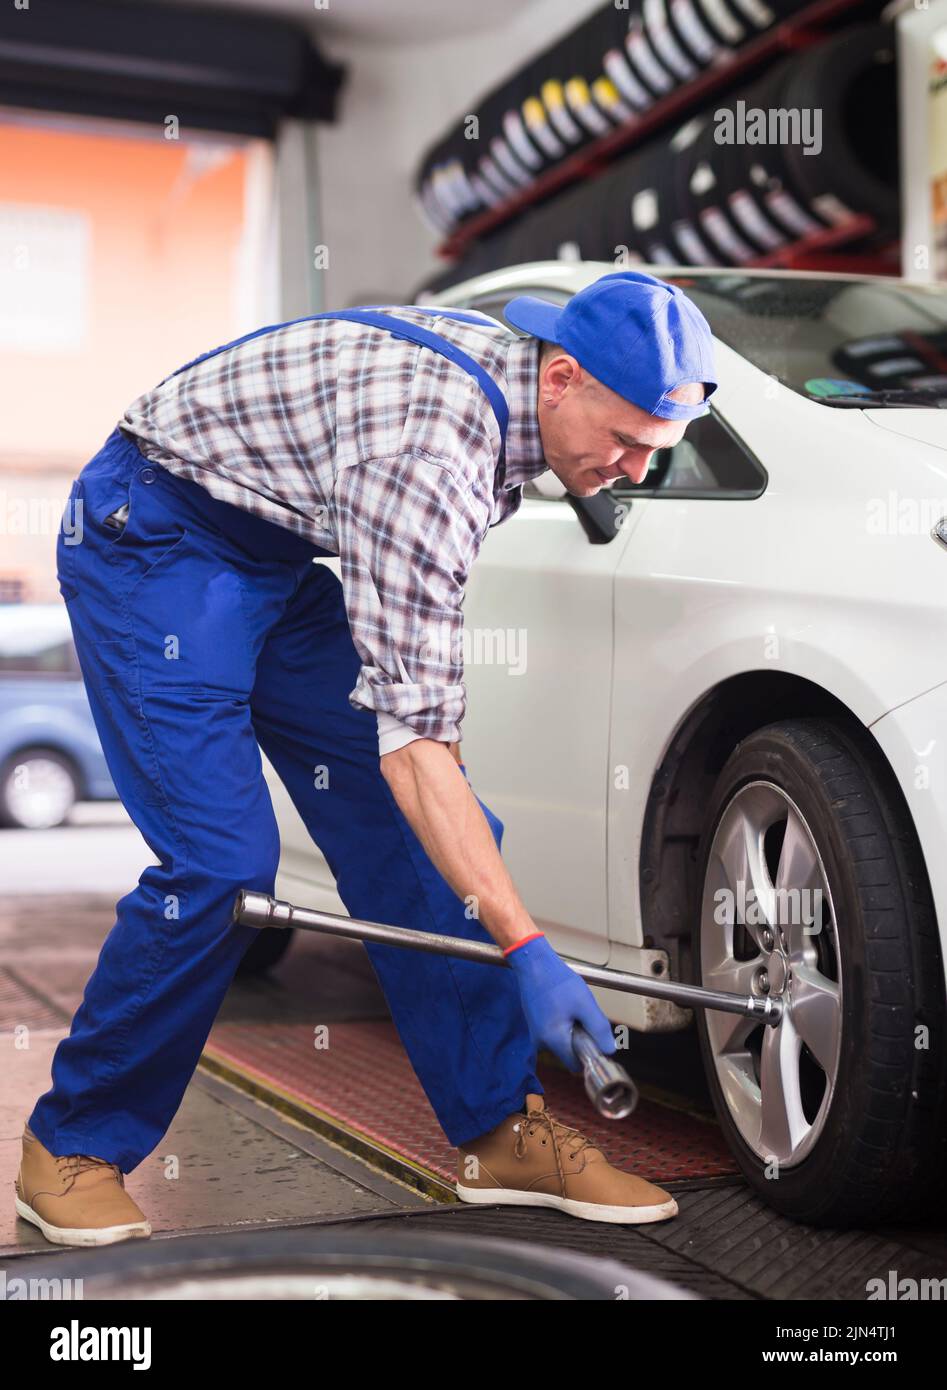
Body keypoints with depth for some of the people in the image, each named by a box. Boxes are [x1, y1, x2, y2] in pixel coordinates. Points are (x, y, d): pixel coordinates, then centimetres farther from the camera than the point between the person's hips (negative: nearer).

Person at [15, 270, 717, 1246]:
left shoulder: (509, 380, -4)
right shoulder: (425, 444, -33)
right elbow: (412, 734, -35)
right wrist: (527, 951, -36)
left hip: (278, 555, 9)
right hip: (151, 536, -8)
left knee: (407, 835, -2)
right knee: (221, 862, -18)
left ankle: (499, 1130, 4)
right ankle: (71, 1149, 2)